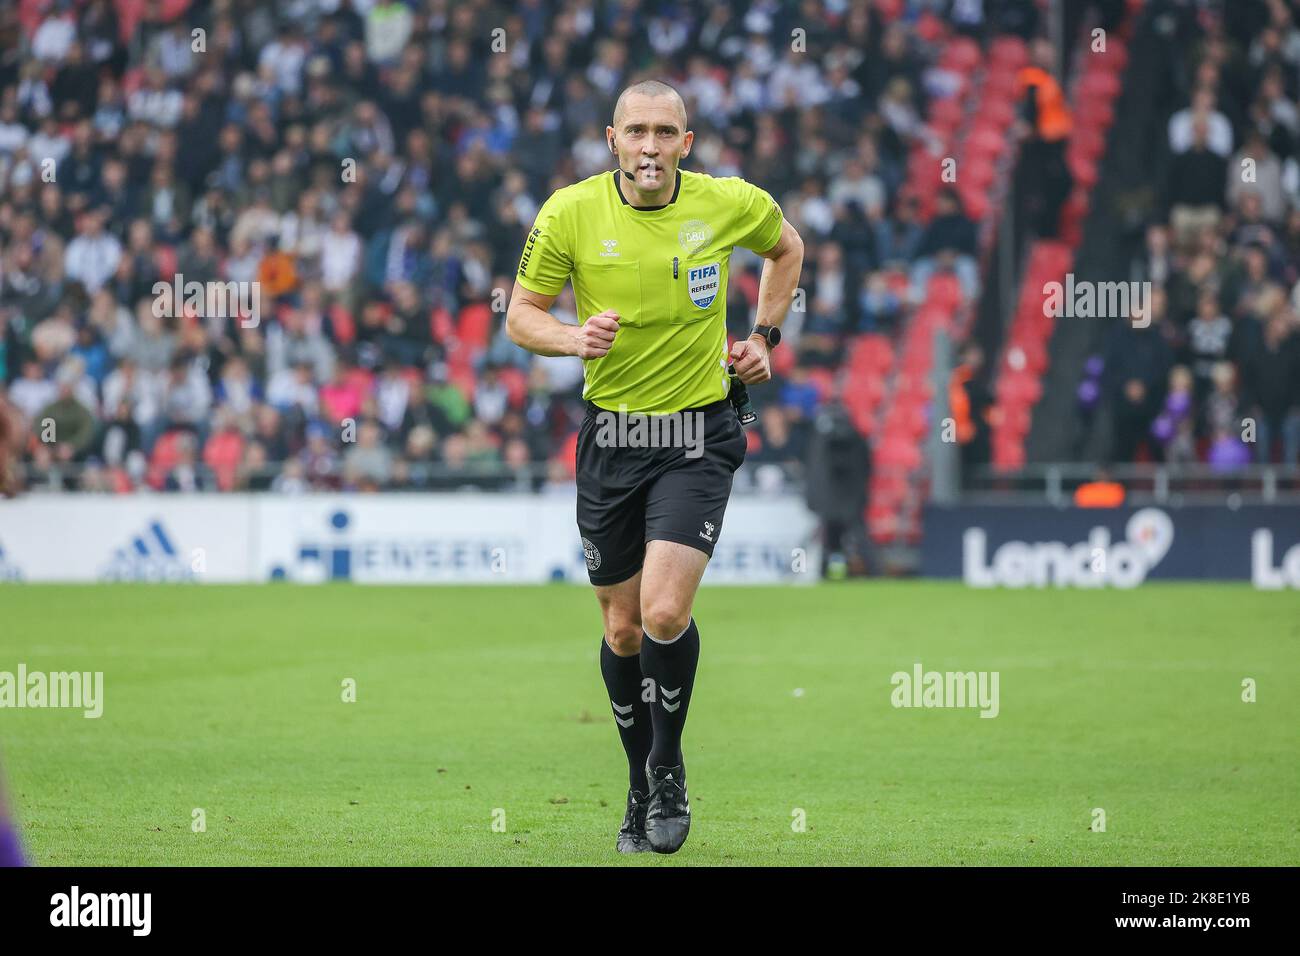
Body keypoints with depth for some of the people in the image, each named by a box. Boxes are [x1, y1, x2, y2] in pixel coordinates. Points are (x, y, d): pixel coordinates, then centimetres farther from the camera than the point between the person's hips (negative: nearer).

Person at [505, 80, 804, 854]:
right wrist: (575, 339, -20)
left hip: (699, 437, -2)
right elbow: (521, 314, 0)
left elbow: (787, 247, 17)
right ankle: (643, 788, 26)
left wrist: (765, 337, 8)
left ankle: (668, 767, 5)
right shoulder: (571, 213, -8)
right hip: (611, 435, 2)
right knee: (622, 628, 7)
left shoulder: (731, 204, -6)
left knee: (665, 612, -18)